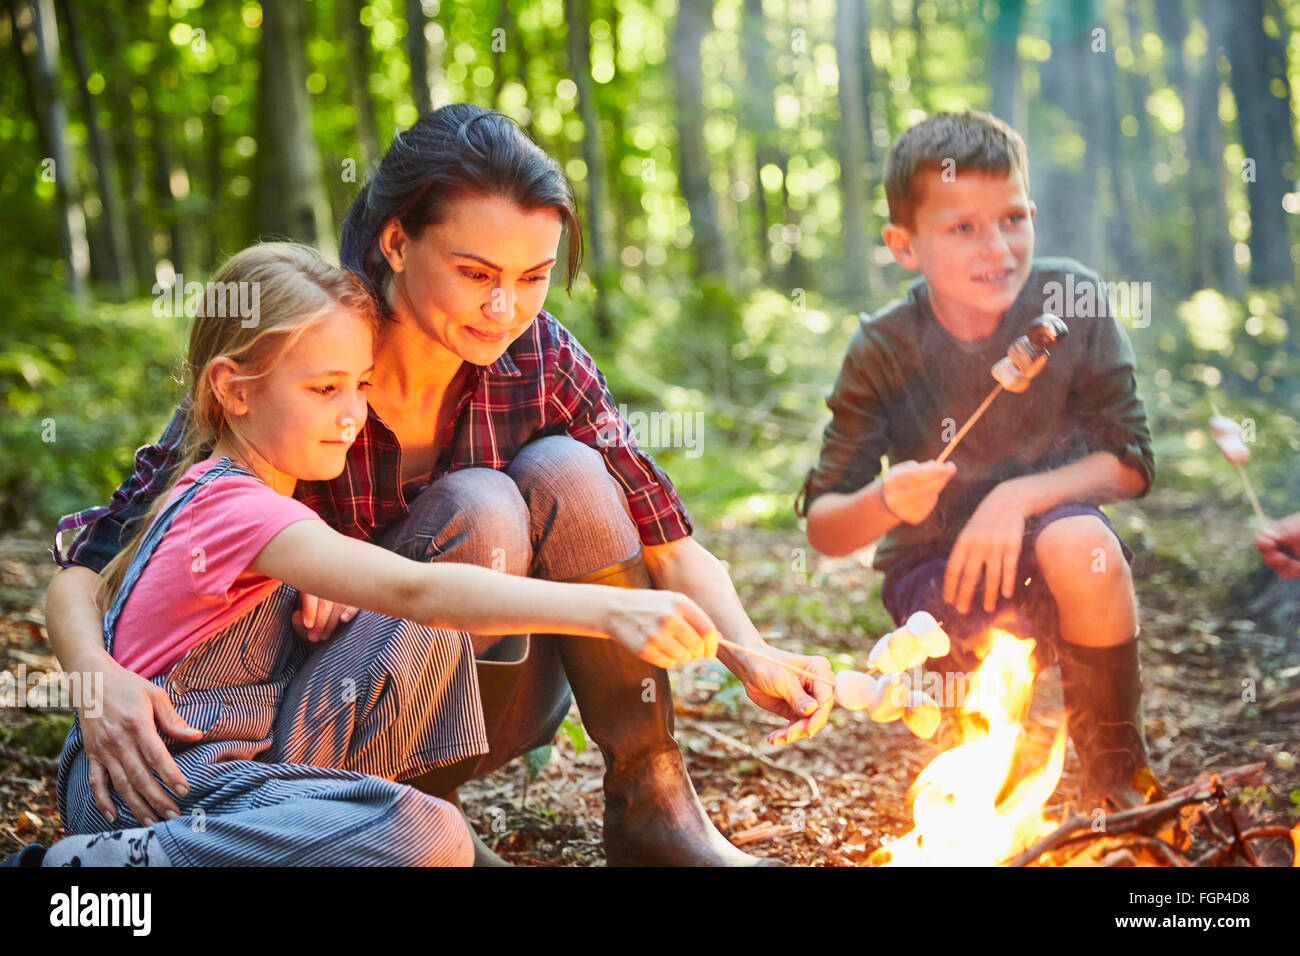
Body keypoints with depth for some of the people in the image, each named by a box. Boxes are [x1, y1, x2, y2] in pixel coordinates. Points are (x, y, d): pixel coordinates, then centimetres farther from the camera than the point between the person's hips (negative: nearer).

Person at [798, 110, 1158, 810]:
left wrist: (1019, 496, -26)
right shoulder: (884, 352, -15)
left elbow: (1130, 462, -10)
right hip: (933, 566, -1)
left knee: (1081, 544, -33)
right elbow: (823, 528, -13)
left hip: (1042, 526, 1)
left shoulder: (1072, 302, -13)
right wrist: (883, 502, -36)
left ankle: (1115, 777, -9)